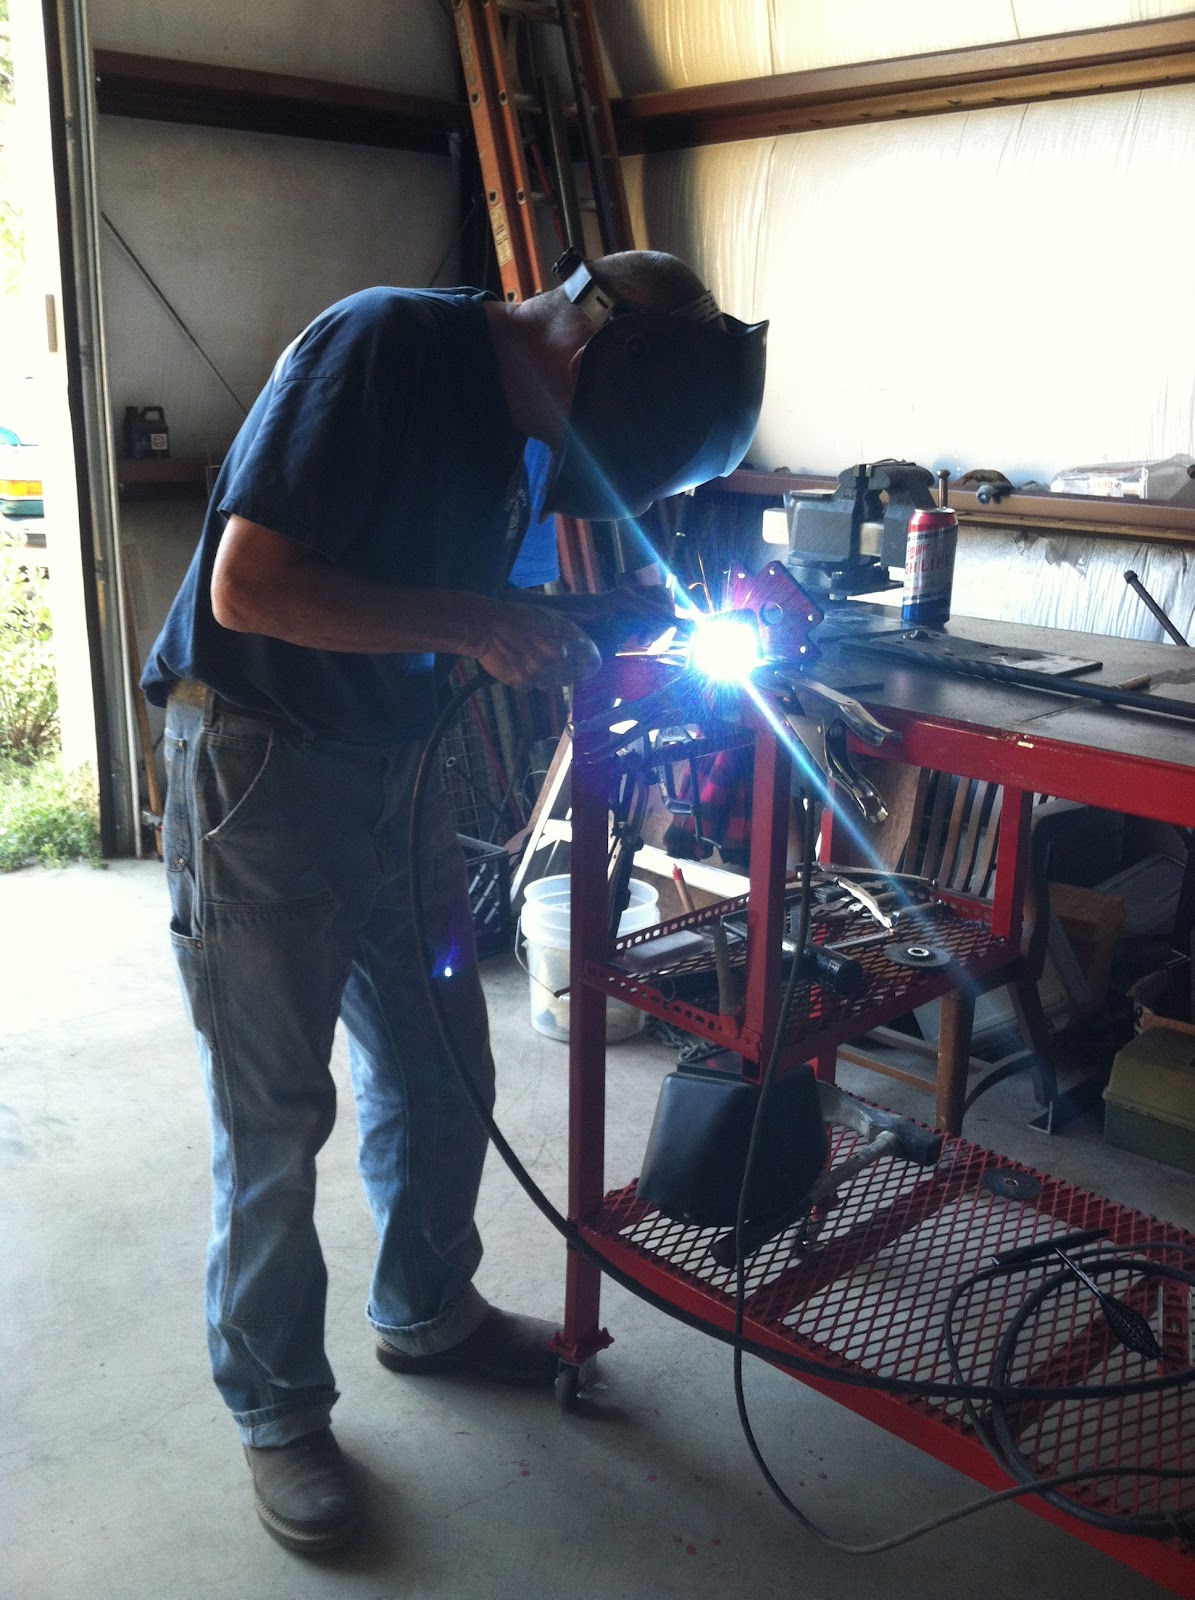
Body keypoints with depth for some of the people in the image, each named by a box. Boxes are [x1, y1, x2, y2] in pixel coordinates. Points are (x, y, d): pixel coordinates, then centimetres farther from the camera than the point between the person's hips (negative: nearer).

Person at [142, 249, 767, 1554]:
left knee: (437, 1072, 16)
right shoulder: (383, 348, -19)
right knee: (274, 1114, 3)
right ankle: (274, 1410, 23)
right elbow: (247, 586, -24)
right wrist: (465, 624, -22)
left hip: (392, 767, 8)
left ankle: (427, 1311, 40)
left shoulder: (523, 418, 7)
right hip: (259, 769, -8)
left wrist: (556, 629, -1)